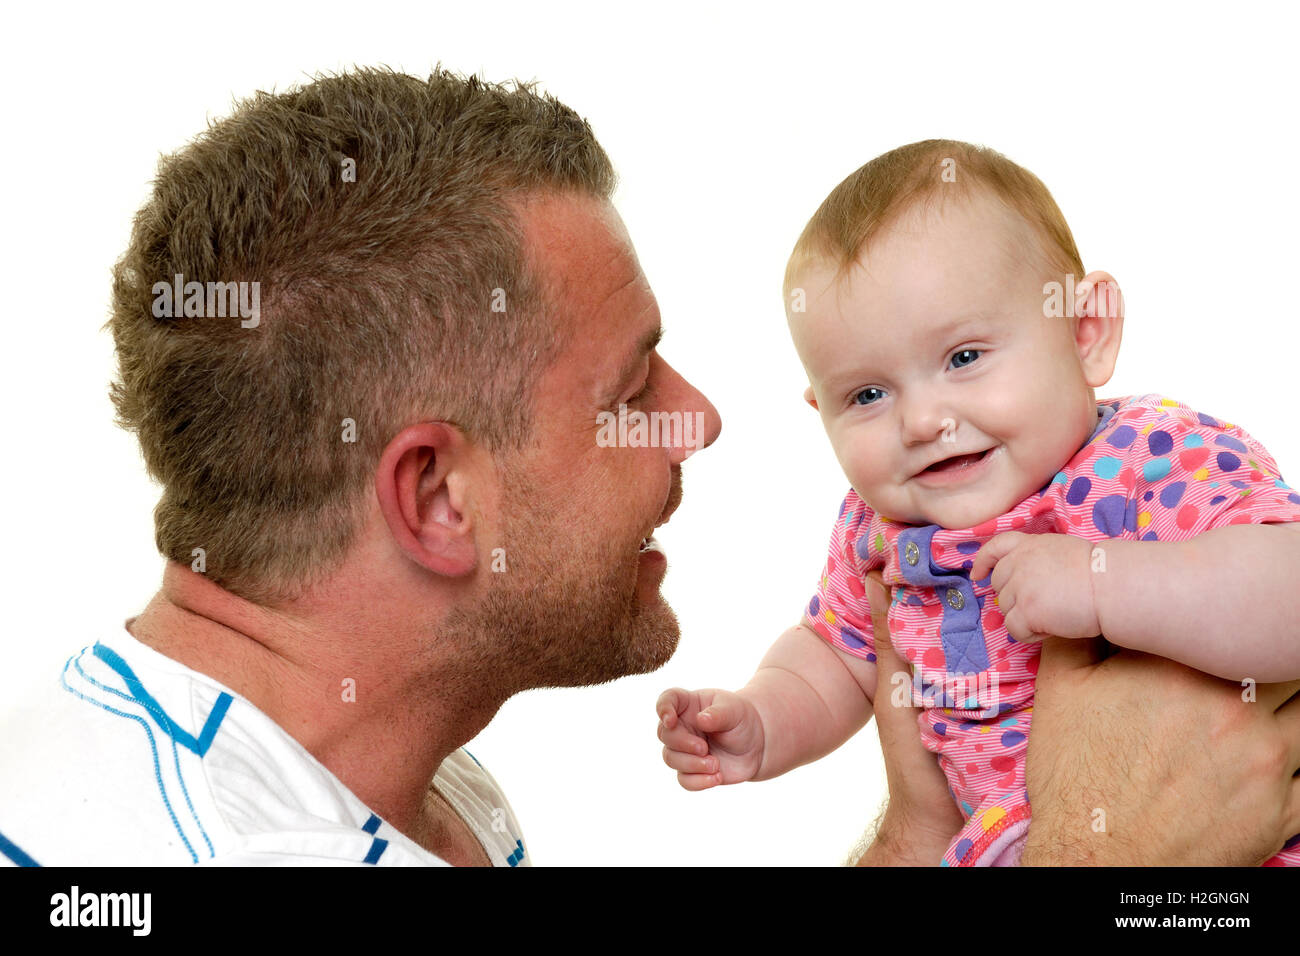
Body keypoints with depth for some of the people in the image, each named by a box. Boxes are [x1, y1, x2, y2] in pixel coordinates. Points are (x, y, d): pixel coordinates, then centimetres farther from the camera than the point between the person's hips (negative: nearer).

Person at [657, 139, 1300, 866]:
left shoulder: (1167, 465, -21)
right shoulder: (877, 531, -2)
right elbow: (834, 656, 16)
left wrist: (1101, 585, -39)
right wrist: (762, 729, -2)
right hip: (1000, 841, 6)